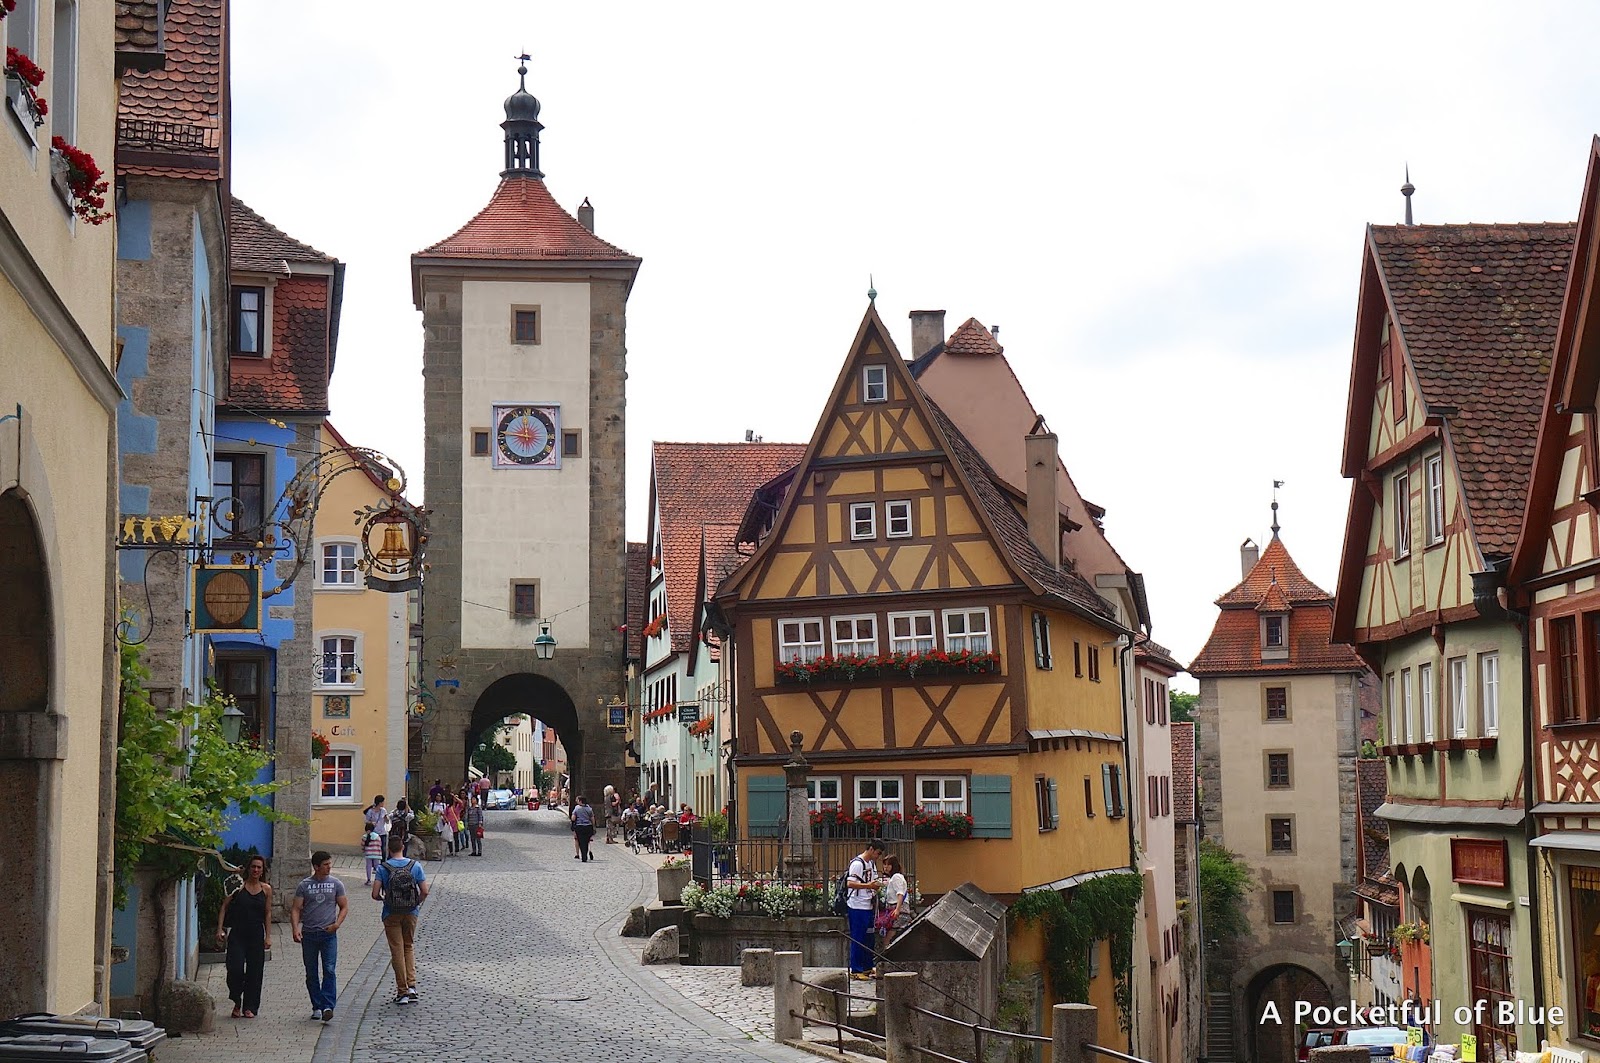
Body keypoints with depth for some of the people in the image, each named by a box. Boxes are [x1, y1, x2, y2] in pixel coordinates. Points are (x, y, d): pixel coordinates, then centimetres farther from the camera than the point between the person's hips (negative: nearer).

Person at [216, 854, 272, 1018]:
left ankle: (250, 1007, 11)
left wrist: (268, 936, 4)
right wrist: (219, 929, -7)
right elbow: (224, 906, 1)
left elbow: (268, 914, 9)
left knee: (254, 971, 2)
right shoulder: (239, 886, -1)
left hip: (256, 935, 2)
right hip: (237, 935, -2)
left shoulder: (266, 889, 6)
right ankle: (237, 1003, 10)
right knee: (235, 969, -11)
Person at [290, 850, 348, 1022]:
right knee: (311, 974, 7)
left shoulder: (336, 884, 4)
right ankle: (317, 1007, 16)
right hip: (308, 935, 1)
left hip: (328, 934, -1)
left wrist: (337, 923, -8)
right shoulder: (304, 885, 3)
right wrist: (295, 929, -14)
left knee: (329, 971, -13)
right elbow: (296, 909, 1)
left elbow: (344, 906, 10)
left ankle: (328, 1006, -17)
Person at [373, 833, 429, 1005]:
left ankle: (402, 991, 6)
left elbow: (375, 894, -13)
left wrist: (383, 899, 9)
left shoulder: (383, 868, -8)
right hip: (411, 913, 2)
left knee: (397, 951, 5)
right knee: (409, 947, 18)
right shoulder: (415, 866, -3)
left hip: (391, 915, -2)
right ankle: (411, 986, 4)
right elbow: (425, 891, -4)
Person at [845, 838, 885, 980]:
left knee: (869, 938, 13)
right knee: (858, 939, -5)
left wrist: (876, 886, 10)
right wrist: (869, 885, -26)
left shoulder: (872, 864, 17)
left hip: (869, 906, 9)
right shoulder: (857, 863, -13)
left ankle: (867, 968, 21)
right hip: (858, 907, -9)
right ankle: (855, 970, -2)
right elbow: (850, 883, -22)